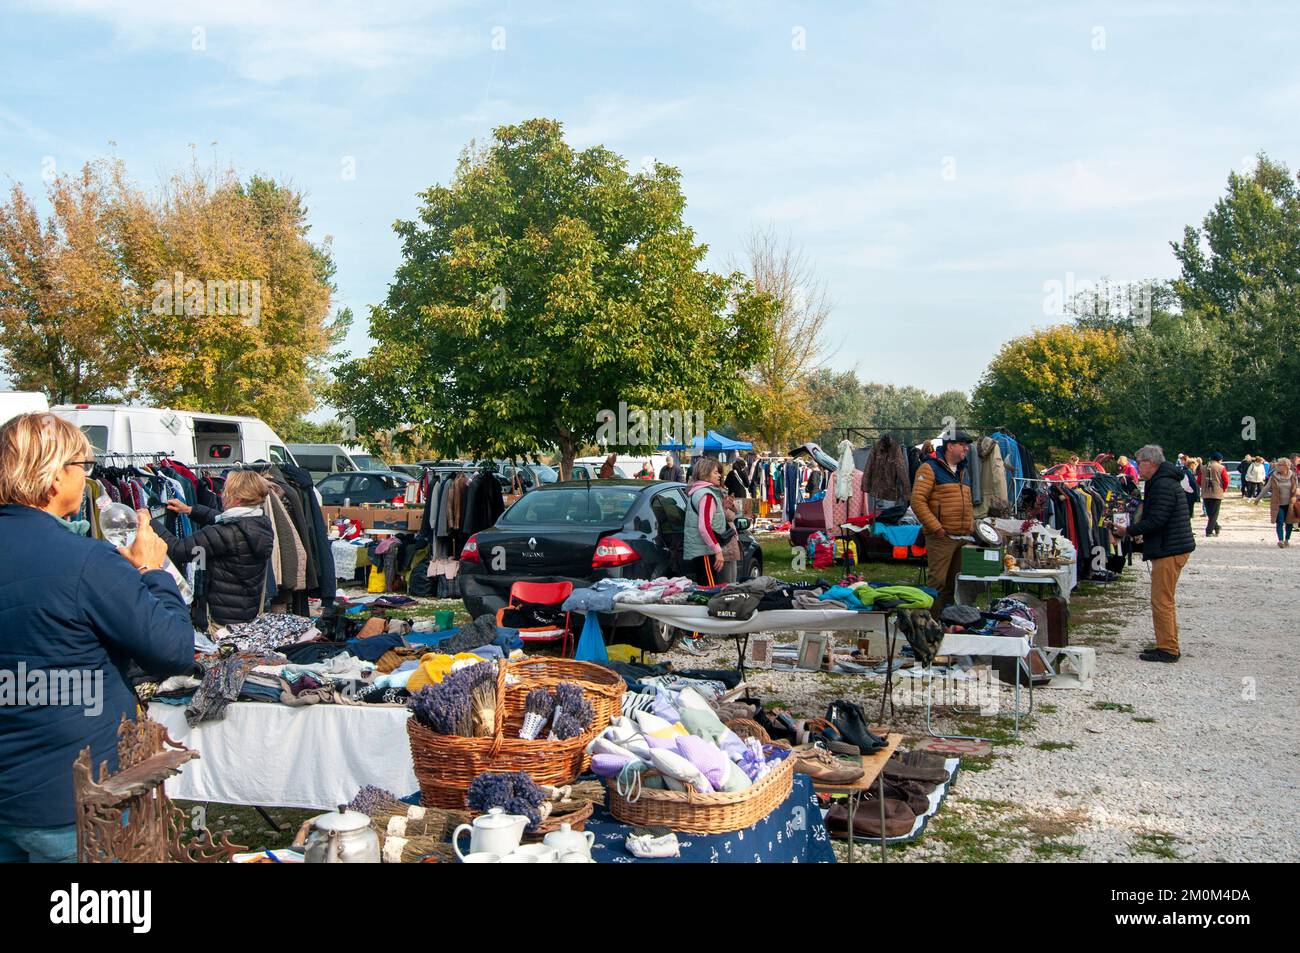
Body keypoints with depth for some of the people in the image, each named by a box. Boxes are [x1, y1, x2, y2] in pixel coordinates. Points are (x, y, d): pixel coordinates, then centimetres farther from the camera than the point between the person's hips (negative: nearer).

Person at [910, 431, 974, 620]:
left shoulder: (962, 471, 20)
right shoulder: (930, 468, -5)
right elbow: (917, 501, -13)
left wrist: (971, 526, 15)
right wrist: (935, 527, -17)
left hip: (963, 538, 8)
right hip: (941, 538, -8)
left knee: (954, 583, 12)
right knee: (938, 581, -8)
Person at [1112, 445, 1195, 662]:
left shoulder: (1162, 485, -17)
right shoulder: (1167, 482, 18)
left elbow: (1156, 521, -23)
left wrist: (1128, 531, -13)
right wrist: (1134, 530, 13)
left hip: (1169, 550, -11)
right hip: (1173, 548, 11)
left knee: (1161, 601, -6)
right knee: (1166, 600, 16)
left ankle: (1168, 649, -2)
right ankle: (1170, 646, 23)